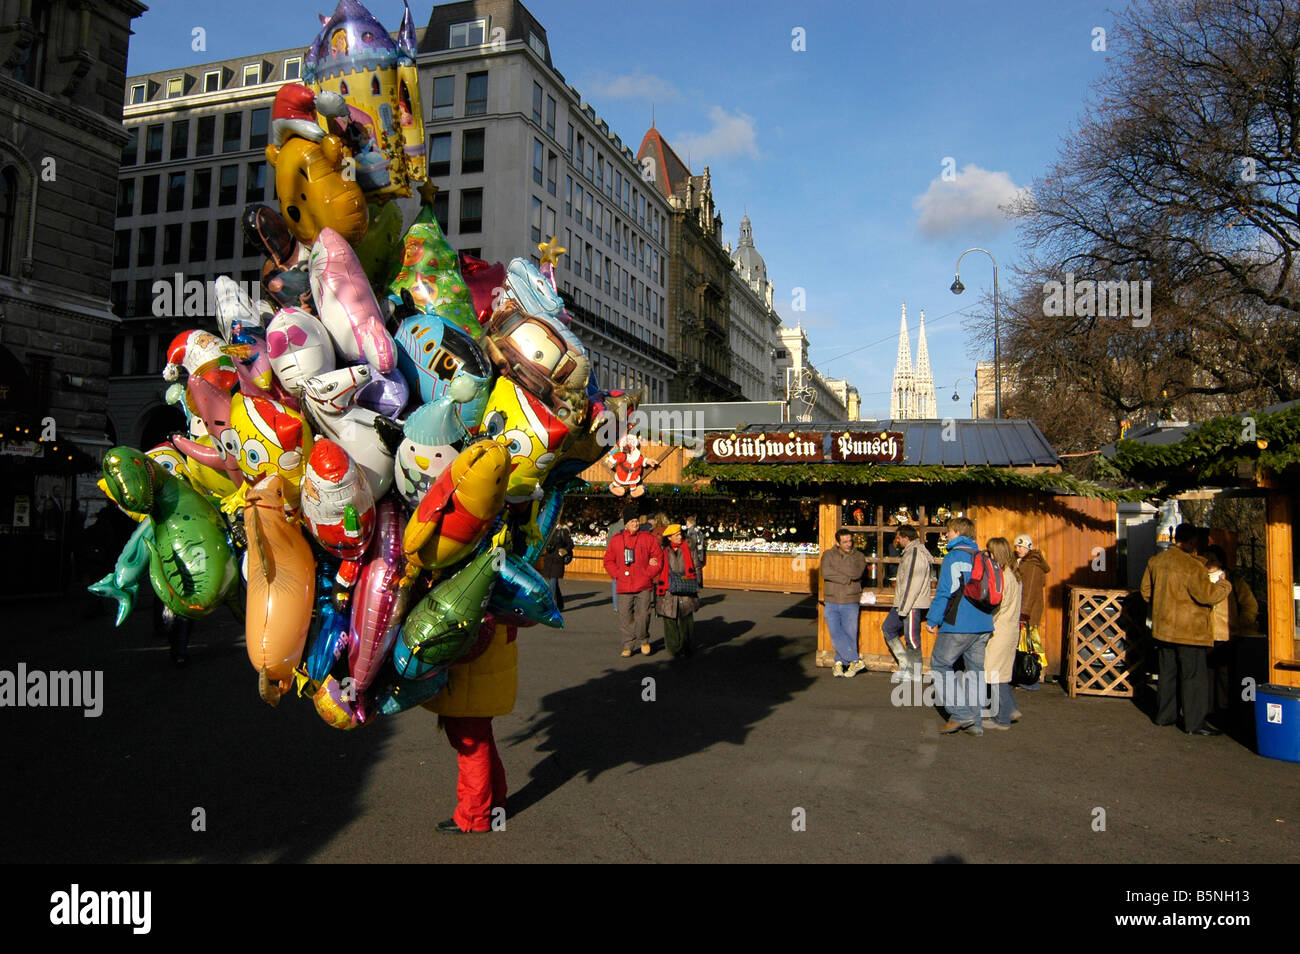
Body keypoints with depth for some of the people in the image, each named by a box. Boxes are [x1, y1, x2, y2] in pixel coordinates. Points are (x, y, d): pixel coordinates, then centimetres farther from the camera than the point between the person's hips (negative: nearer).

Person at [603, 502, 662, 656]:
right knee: (625, 616, 2)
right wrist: (617, 574, 1)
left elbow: (658, 557, 4)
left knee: (643, 615, -4)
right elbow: (608, 560, 14)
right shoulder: (616, 539, 6)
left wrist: (649, 573, -4)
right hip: (624, 586, 2)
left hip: (644, 585, -2)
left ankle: (644, 640, 20)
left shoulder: (648, 537, 1)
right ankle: (628, 645, 14)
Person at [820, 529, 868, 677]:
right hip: (831, 603, 0)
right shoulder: (828, 555, 4)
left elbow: (855, 573, -16)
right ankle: (856, 661, 4)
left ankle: (839, 662, 16)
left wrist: (836, 567, -10)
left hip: (850, 604, 0)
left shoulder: (858, 556, 3)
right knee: (836, 634, -5)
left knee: (849, 634, 1)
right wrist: (846, 579, -14)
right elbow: (825, 572, -13)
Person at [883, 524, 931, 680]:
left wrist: (904, 608, -21)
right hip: (903, 604, 11)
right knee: (888, 628, 14)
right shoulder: (908, 553, 17)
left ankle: (915, 675, 5)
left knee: (912, 638, -4)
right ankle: (905, 663, 17)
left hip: (913, 605, -11)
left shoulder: (916, 553, -16)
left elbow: (914, 584, -21)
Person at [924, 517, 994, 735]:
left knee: (940, 665, 5)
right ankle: (975, 722, 14)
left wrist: (932, 619, -4)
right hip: (983, 626, 7)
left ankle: (960, 714, -2)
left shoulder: (954, 557, -7)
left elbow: (944, 592, -11)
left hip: (958, 626, -7)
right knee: (975, 670, 12)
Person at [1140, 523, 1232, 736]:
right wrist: (1224, 584, 0)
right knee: (1194, 676, 1)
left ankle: (1164, 715, 24)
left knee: (1167, 673, 17)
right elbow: (1207, 595, -18)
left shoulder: (1155, 561, 5)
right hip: (1189, 631, -7)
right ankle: (1195, 723, 3)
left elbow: (1146, 591, 13)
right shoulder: (1192, 566, -19)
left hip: (1163, 628, 7)